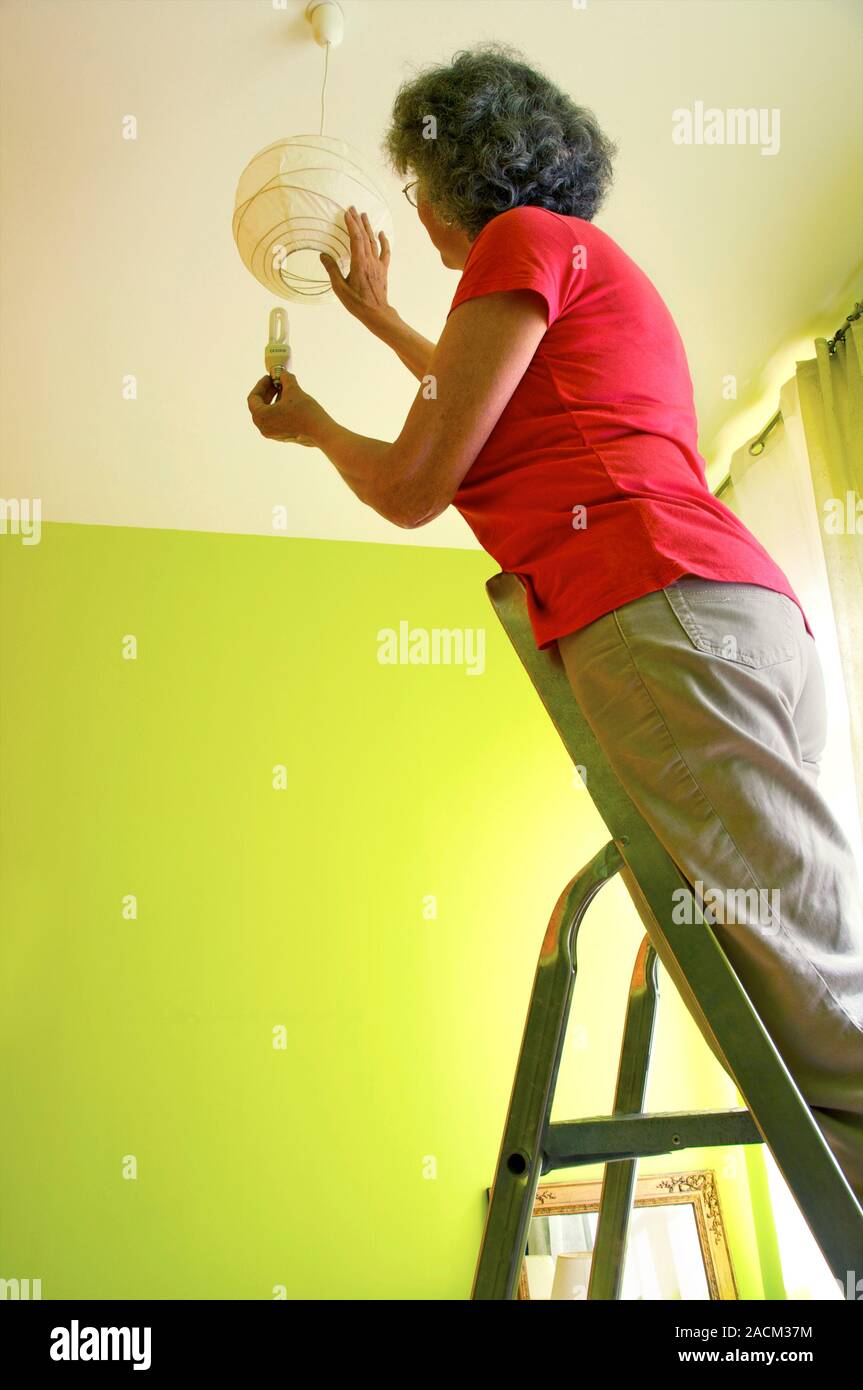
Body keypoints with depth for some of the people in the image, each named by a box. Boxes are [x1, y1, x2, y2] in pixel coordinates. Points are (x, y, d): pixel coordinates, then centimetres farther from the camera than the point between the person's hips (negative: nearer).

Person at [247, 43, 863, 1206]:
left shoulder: (526, 238, 7)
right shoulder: (593, 266, 35)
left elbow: (413, 484, 0)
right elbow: (499, 407, 54)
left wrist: (312, 425, 22)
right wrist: (379, 316, 63)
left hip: (661, 615, -10)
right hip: (753, 622, 10)